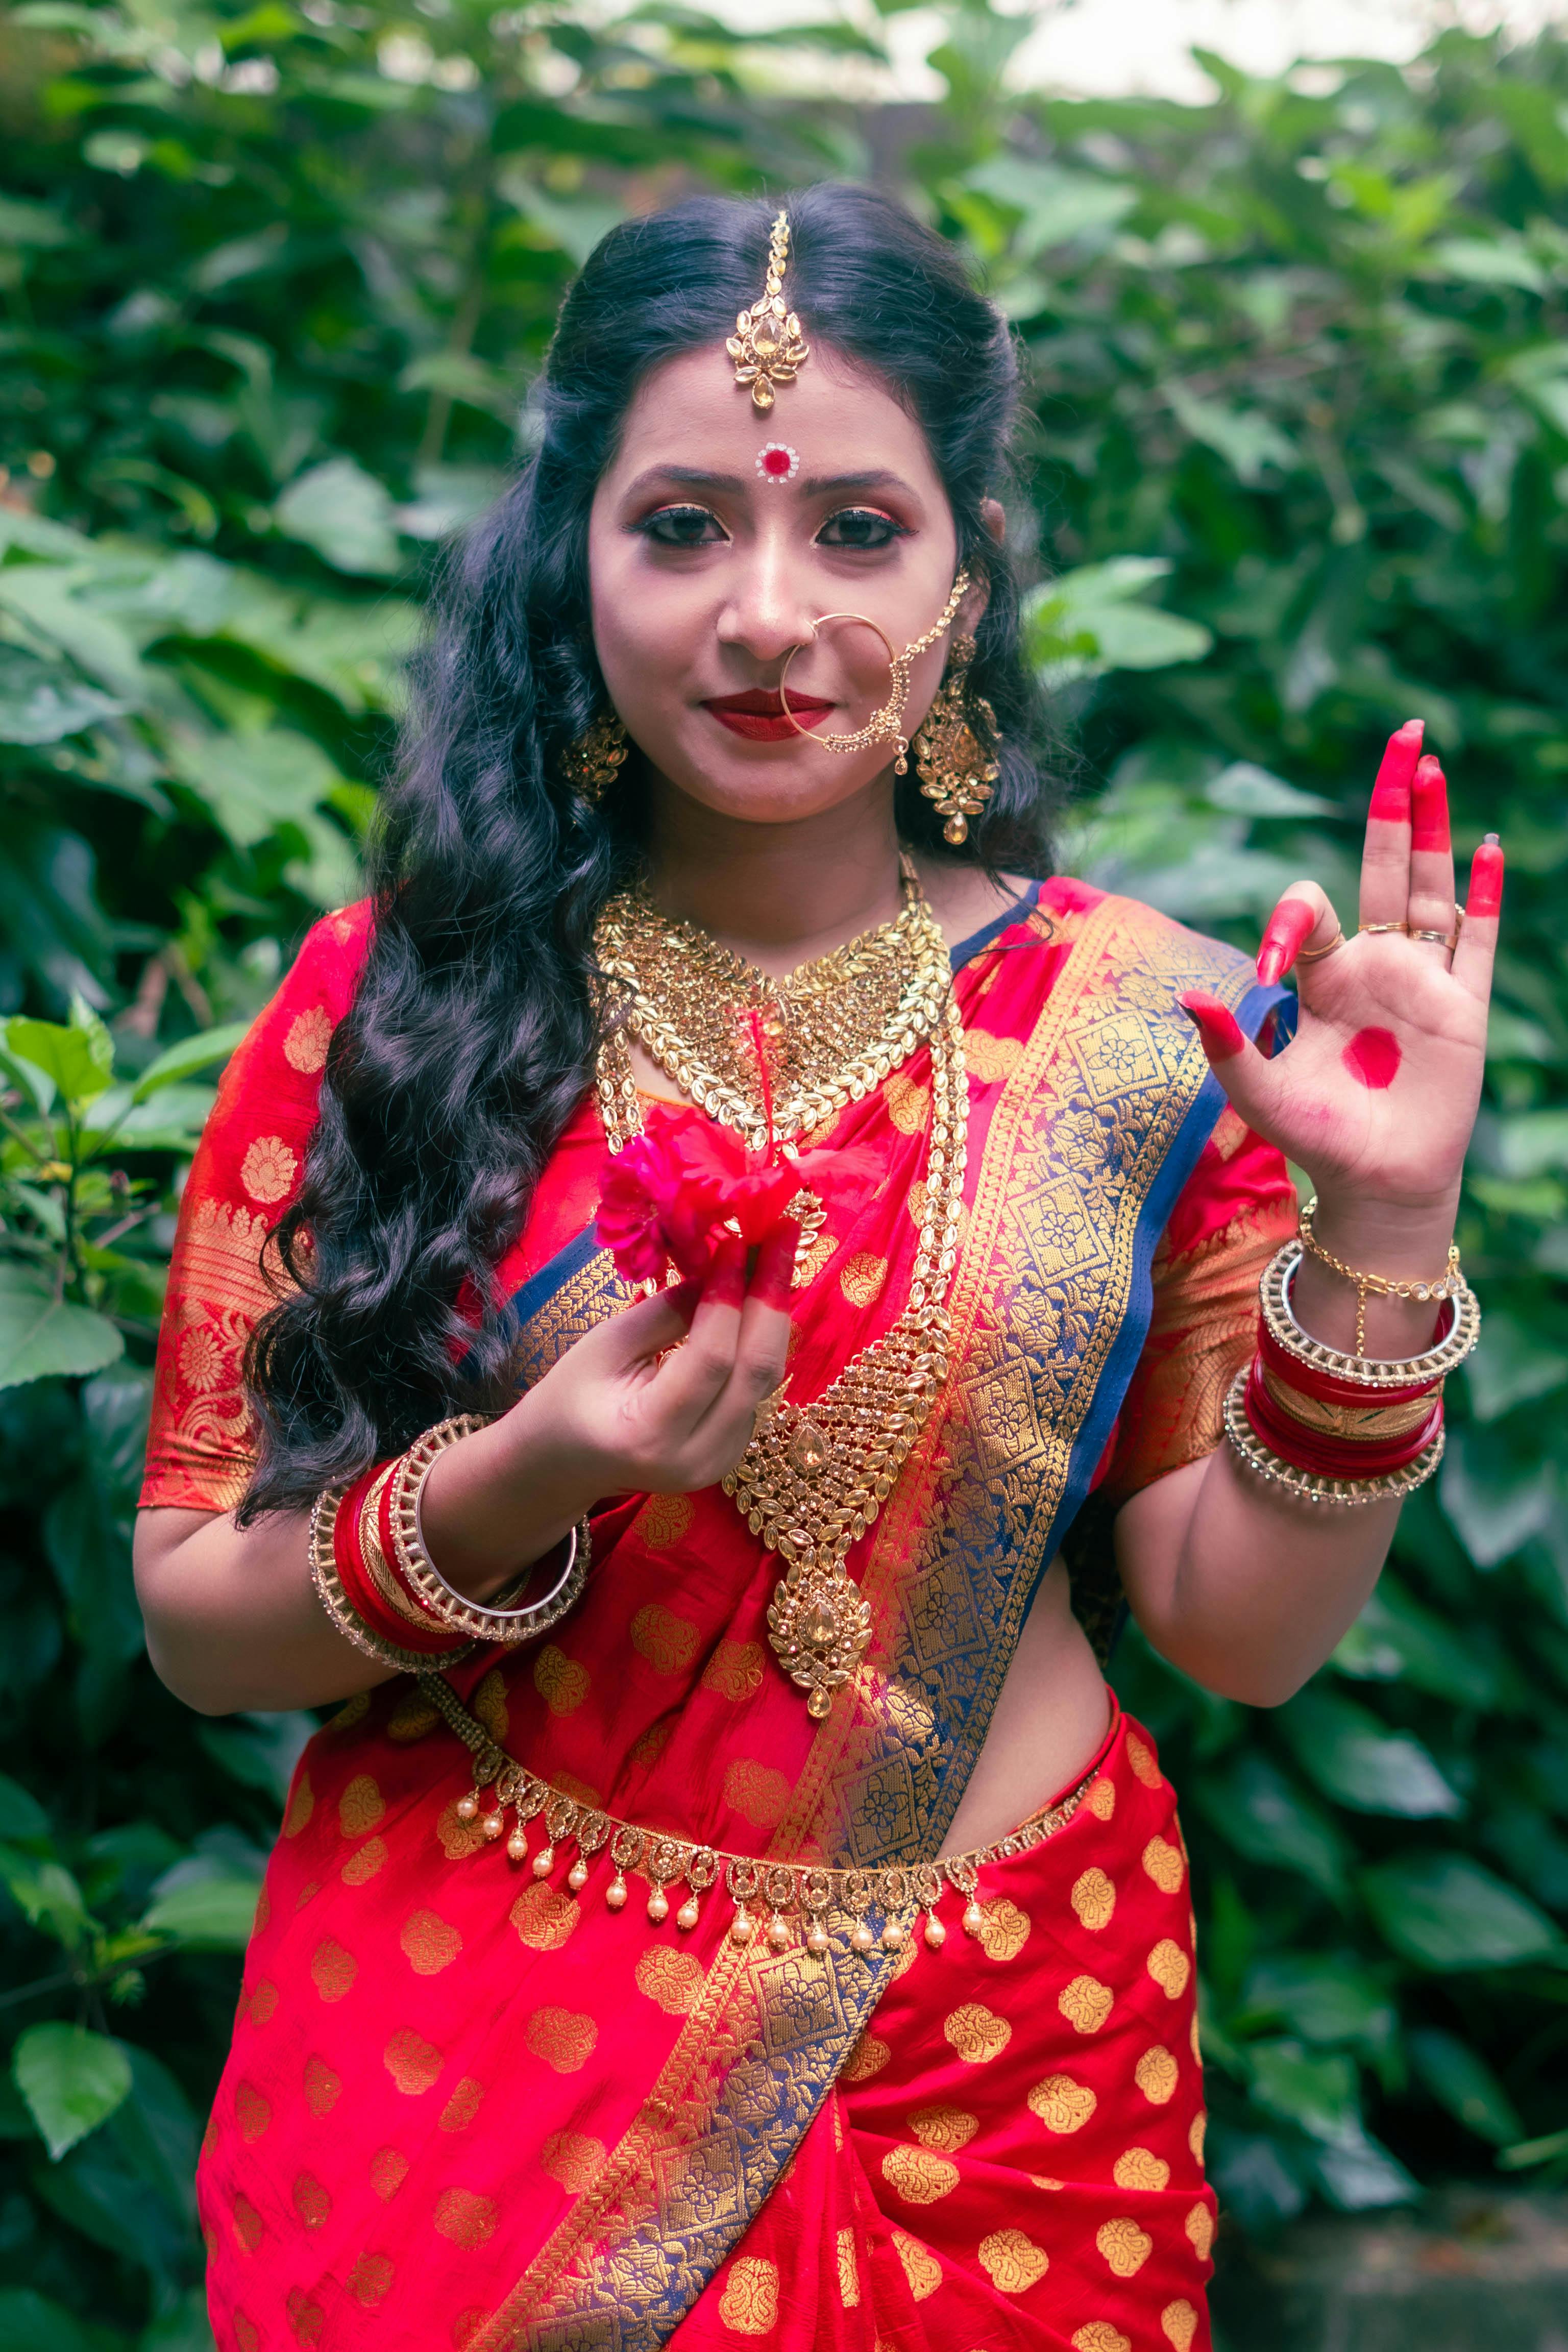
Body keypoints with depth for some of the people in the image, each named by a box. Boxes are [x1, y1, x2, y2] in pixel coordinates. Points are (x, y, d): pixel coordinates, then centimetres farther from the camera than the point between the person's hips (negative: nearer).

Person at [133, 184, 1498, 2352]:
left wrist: (1380, 1238, -17)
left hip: (1005, 2072, 1)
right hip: (468, 2049, -1)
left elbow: (1244, 1633, -4)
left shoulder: (1145, 1026, -6)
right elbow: (195, 1625, -7)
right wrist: (507, 1494, -24)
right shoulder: (386, 1005, -8)